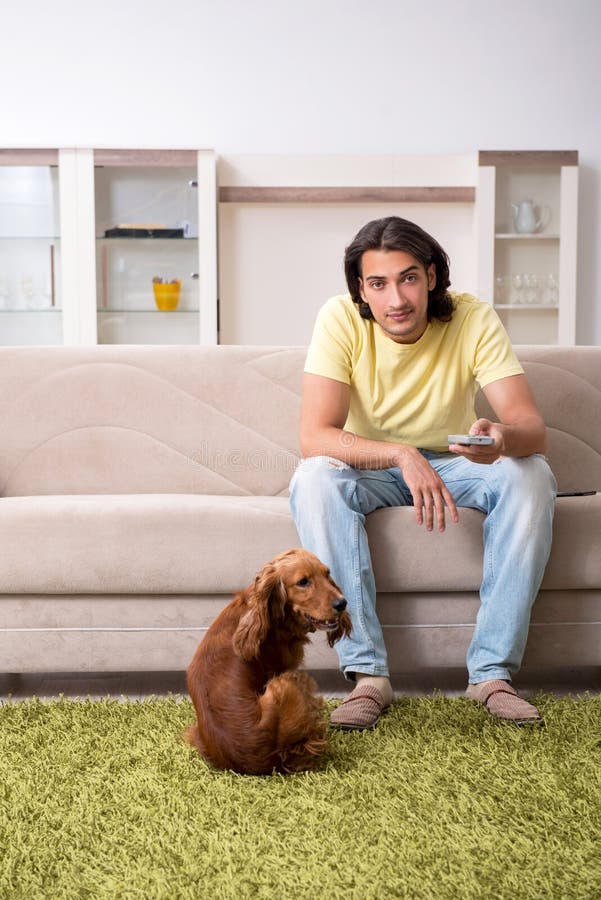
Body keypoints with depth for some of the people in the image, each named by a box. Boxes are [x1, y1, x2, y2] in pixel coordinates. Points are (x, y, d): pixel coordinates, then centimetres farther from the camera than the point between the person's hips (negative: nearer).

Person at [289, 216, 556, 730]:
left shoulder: (474, 319, -18)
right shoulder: (341, 320, -20)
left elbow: (534, 430, -26)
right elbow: (314, 437, -30)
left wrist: (503, 437, -51)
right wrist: (401, 455, -45)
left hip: (453, 463, 1)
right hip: (370, 469, -1)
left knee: (531, 476, -28)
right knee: (314, 478, -33)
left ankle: (492, 671, -20)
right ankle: (368, 672, -28)